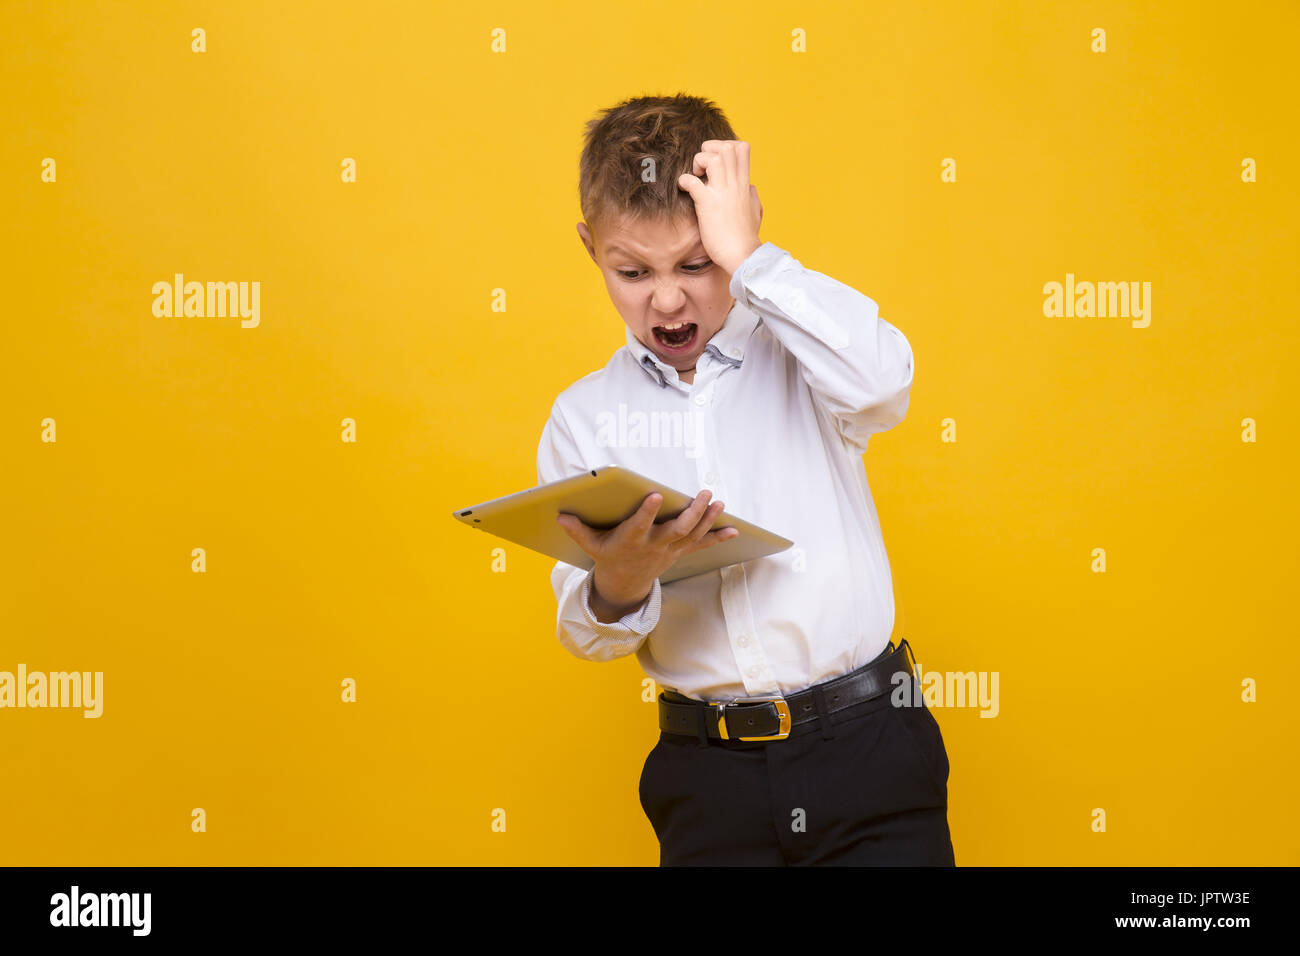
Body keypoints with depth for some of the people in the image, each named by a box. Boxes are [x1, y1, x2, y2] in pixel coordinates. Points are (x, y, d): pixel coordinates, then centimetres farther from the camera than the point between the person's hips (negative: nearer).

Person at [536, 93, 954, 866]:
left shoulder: (801, 351, 2)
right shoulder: (583, 417, 7)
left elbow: (881, 382, -23)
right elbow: (588, 636, 6)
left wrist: (744, 256, -16)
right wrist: (620, 585, -17)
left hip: (867, 751, -2)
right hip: (709, 777, 2)